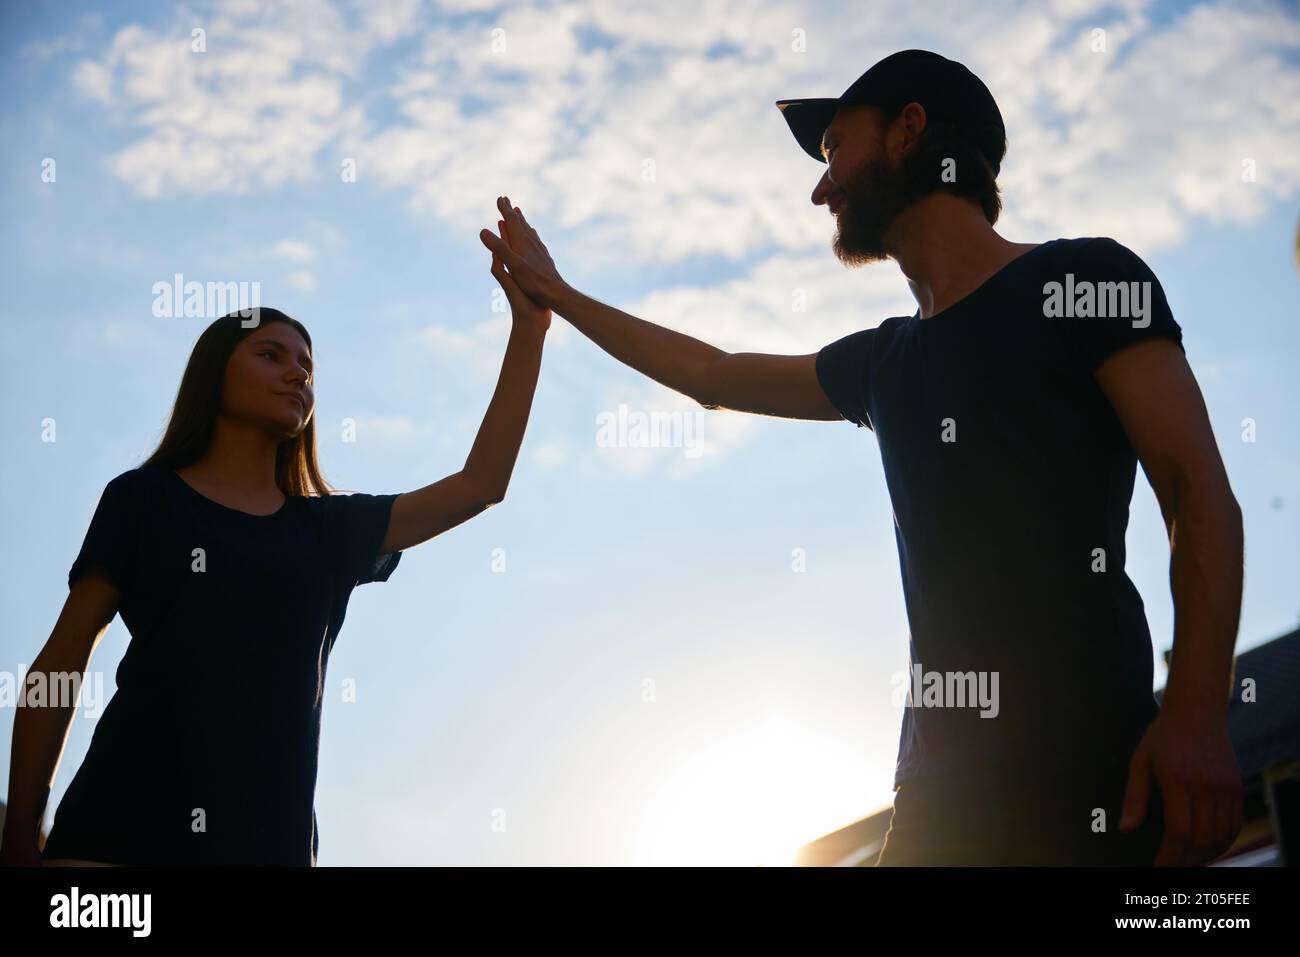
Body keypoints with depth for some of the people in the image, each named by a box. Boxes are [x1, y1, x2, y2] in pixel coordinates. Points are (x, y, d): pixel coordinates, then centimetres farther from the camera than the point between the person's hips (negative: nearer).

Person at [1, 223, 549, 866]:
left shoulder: (331, 527, 16)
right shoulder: (145, 499, 7)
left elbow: (480, 485, 13)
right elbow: (61, 663, 5)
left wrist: (529, 328, 10)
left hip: (271, 837, 3)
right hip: (124, 827, -3)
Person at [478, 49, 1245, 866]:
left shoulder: (1080, 279, 0)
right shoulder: (884, 362, 20)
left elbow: (1200, 493, -8)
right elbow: (718, 376, 35)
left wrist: (1198, 711, -20)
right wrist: (554, 293, 40)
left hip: (1078, 761, -7)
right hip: (942, 769, 7)